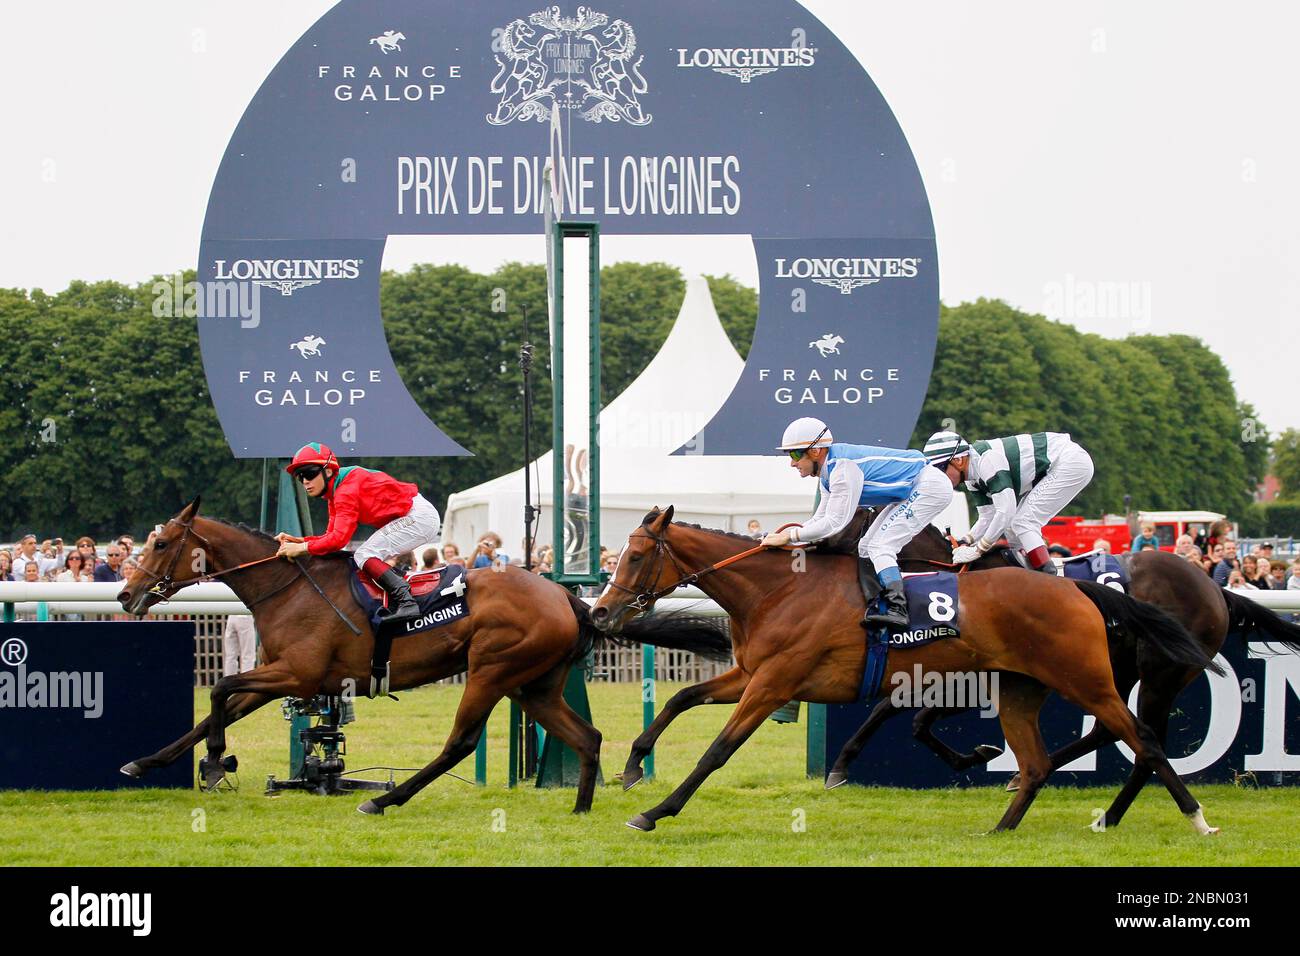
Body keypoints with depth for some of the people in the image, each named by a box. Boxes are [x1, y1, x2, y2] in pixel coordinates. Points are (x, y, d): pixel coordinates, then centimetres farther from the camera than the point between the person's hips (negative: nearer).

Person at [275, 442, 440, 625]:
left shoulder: (347, 490, -18)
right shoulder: (336, 493, 15)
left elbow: (339, 539, -26)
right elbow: (332, 536, 13)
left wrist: (302, 547, -22)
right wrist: (298, 540, 0)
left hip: (418, 516, -10)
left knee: (364, 556, -15)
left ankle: (405, 602, -26)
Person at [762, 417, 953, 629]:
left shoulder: (843, 468, -26)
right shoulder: (828, 472, 7)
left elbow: (834, 522, -27)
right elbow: (821, 519, 11)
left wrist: (789, 536, -22)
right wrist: (778, 536, -1)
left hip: (930, 487, -11)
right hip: (910, 493, 11)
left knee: (880, 546, -18)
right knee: (867, 547, 10)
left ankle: (897, 609, -26)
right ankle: (874, 608, 5)